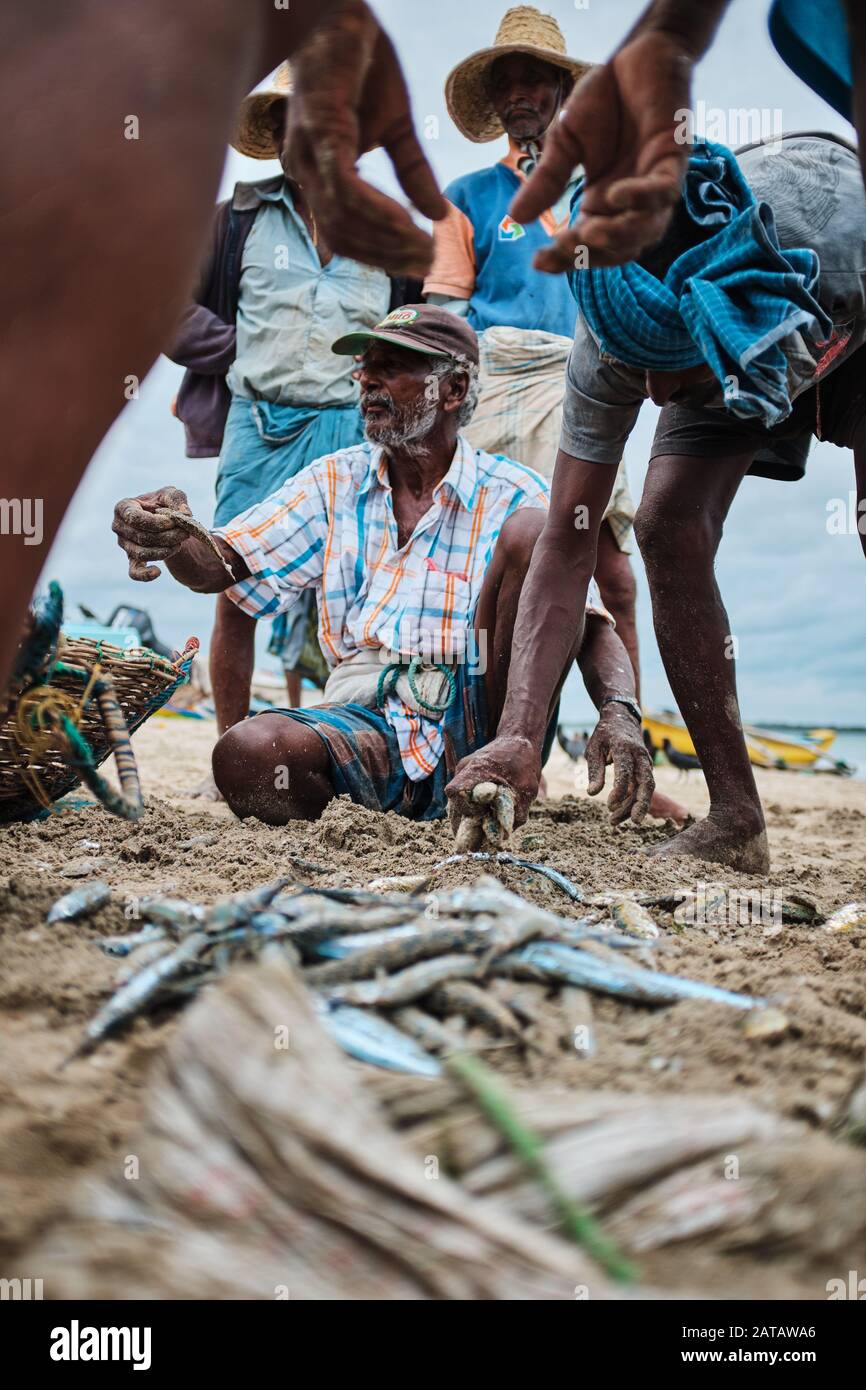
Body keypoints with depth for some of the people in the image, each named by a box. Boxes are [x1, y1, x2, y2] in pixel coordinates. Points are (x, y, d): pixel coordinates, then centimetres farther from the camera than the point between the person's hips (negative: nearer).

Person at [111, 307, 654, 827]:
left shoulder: (514, 496, 5)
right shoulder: (337, 482, 14)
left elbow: (594, 628, -1)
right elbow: (216, 567, 6)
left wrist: (619, 712, -23)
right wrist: (174, 537, -19)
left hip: (477, 726, -1)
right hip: (367, 724, 1)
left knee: (533, 530, -20)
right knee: (244, 755, -31)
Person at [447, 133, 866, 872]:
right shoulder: (617, 334, -34)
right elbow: (567, 545, -32)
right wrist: (518, 734, -42)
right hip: (733, 353, 2)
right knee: (668, 526, -18)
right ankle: (736, 821, -10)